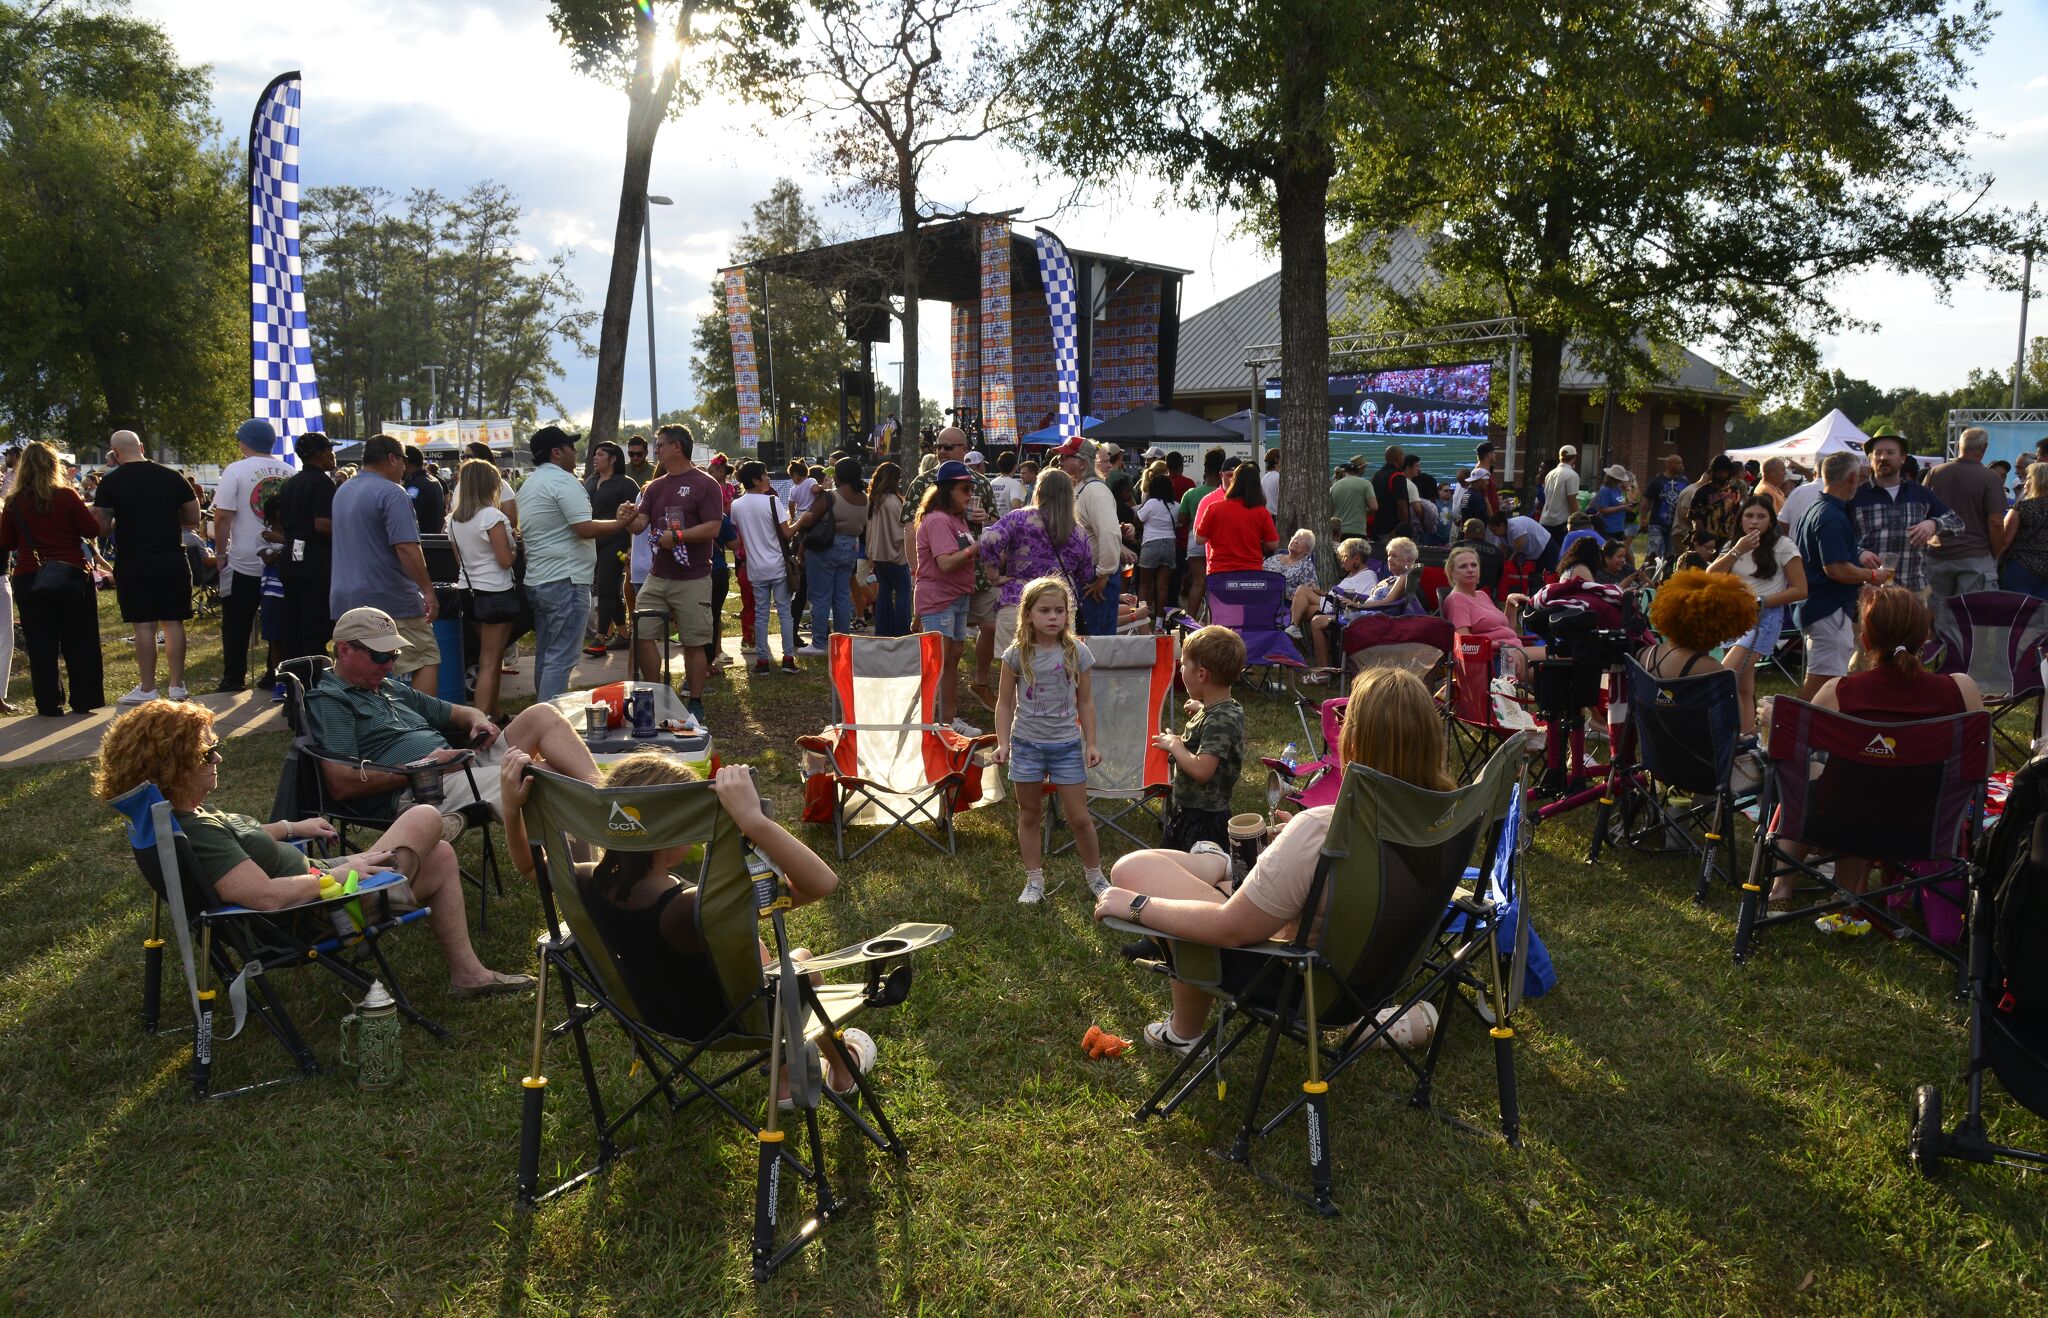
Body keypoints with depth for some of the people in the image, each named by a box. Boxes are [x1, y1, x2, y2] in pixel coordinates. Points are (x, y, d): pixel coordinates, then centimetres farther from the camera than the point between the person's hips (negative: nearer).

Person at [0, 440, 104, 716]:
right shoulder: (66, 495, -8)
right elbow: (92, 530, -7)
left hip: (28, 580, 2)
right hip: (72, 577, -1)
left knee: (40, 644, 7)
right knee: (79, 642, 8)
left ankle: (49, 704, 9)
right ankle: (85, 701, 12)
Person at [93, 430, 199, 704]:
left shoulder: (111, 483, -5)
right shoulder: (172, 477, 2)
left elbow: (100, 527, -6)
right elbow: (194, 518, 7)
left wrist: (121, 522, 14)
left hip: (133, 563, -2)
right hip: (173, 560, 2)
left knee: (143, 625, 1)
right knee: (173, 622, 7)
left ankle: (147, 689, 4)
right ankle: (177, 686, 10)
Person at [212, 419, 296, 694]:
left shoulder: (237, 470, -9)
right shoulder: (290, 473, 1)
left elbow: (223, 517, -12)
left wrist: (221, 552, -2)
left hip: (244, 563, -3)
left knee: (236, 626, 7)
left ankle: (234, 681, 10)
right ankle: (277, 676, 14)